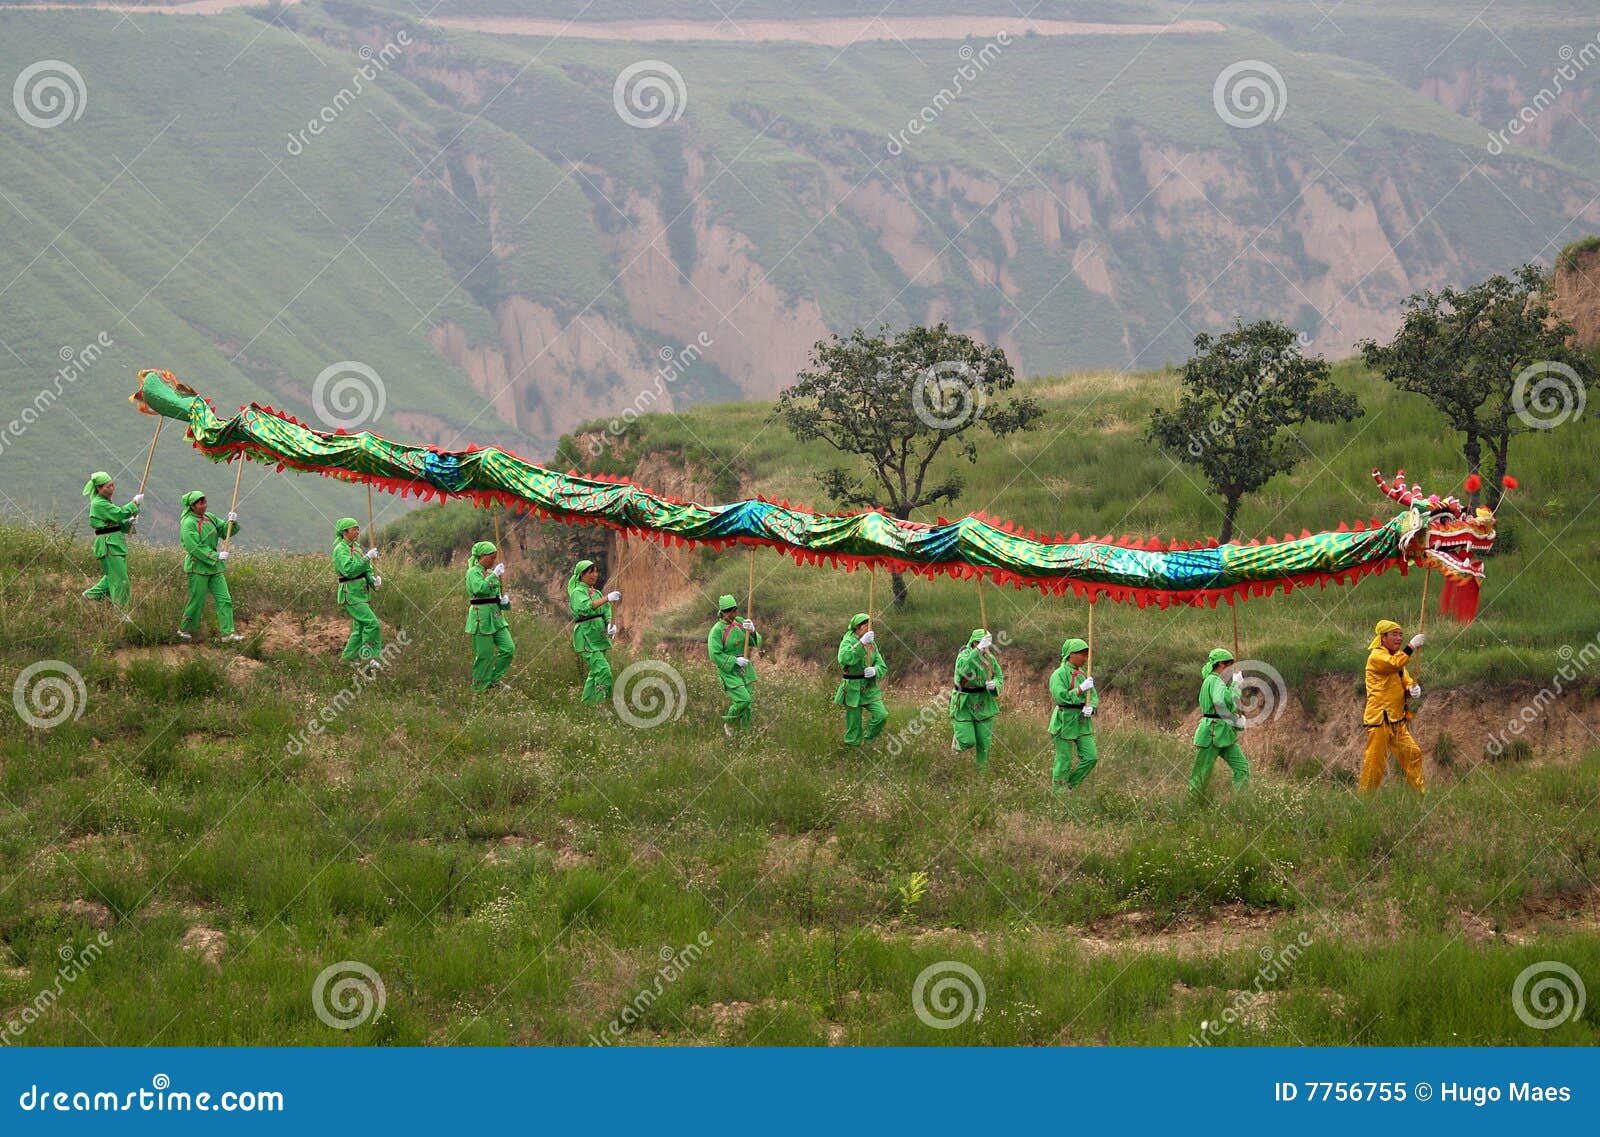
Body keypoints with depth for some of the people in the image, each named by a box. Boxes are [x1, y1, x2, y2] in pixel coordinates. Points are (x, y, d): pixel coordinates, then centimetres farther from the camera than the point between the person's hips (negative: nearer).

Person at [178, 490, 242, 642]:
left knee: (224, 599, 0)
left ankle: (228, 632, -1)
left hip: (215, 567, 7)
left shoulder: (209, 518, 10)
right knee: (197, 601, 1)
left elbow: (225, 532, 15)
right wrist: (216, 556, -21)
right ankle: (184, 629, 19)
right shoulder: (188, 523, -14)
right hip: (198, 566, -7)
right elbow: (195, 547, -20)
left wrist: (231, 523, -7)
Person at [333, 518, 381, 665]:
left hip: (361, 593, 9)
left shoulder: (356, 548, 14)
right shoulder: (340, 550, -12)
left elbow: (366, 570, 16)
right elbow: (349, 570, -25)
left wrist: (373, 579, -4)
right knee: (372, 623, -14)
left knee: (360, 628, 11)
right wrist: (367, 558, -24)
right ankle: (371, 657, -9)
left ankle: (349, 658, 20)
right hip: (350, 595, -9)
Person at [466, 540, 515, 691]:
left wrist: (505, 601, 3)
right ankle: (479, 688, 8)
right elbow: (480, 589, -27)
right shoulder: (473, 572, -7)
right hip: (481, 616, -8)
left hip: (496, 615, 8)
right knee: (484, 655, -4)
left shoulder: (491, 573, 16)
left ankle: (494, 678, 16)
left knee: (508, 648, 0)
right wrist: (494, 575, -24)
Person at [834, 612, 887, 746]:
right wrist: (861, 644, -37)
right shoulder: (848, 641, -9)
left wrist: (874, 671, -18)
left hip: (870, 688, 5)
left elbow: (882, 667, 6)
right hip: (853, 688, -5)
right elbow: (844, 659, -31)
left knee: (881, 715, -12)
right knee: (854, 726, 2)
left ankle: (868, 743, 9)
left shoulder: (872, 643, 9)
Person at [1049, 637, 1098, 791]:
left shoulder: (1083, 674, 12)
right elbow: (1060, 697, -20)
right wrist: (1081, 689, -22)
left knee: (1091, 757, 2)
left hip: (1082, 721, 7)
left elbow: (1093, 696, 13)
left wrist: (1091, 708, -9)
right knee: (1064, 760, -1)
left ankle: (1070, 786, 16)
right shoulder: (1059, 674, -11)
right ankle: (1057, 791, 12)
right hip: (1065, 720, -7)